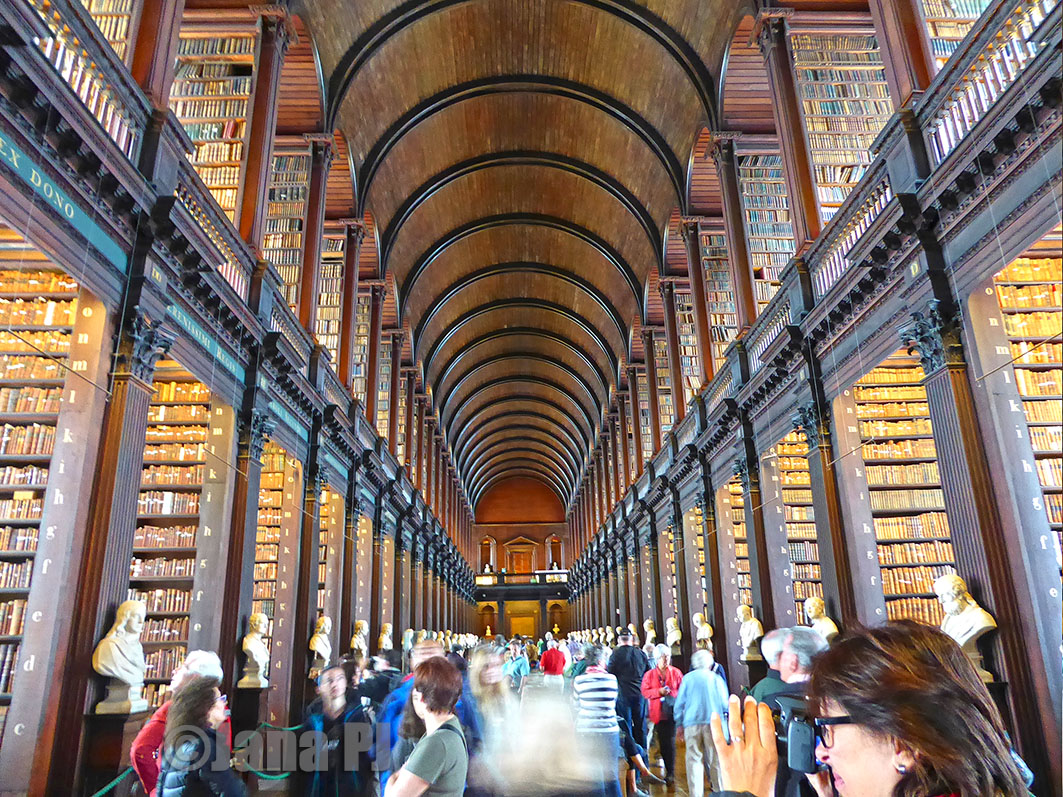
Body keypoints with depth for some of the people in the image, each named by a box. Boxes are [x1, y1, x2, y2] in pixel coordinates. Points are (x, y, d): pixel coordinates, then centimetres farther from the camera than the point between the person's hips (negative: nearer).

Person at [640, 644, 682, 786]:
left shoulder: (676, 673, 5)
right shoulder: (649, 674, 4)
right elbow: (645, 692, -1)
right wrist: (659, 691, -15)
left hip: (672, 710, -1)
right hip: (658, 713, 1)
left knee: (670, 741, -8)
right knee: (662, 742, 7)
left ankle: (671, 773, -1)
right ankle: (668, 769, 22)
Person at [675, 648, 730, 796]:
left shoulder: (688, 678, 7)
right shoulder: (716, 678, 6)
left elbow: (679, 703, 6)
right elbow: (725, 704, 7)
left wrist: (680, 724, 14)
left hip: (691, 724, 0)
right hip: (713, 723, 0)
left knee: (694, 760, 2)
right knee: (715, 759, 8)